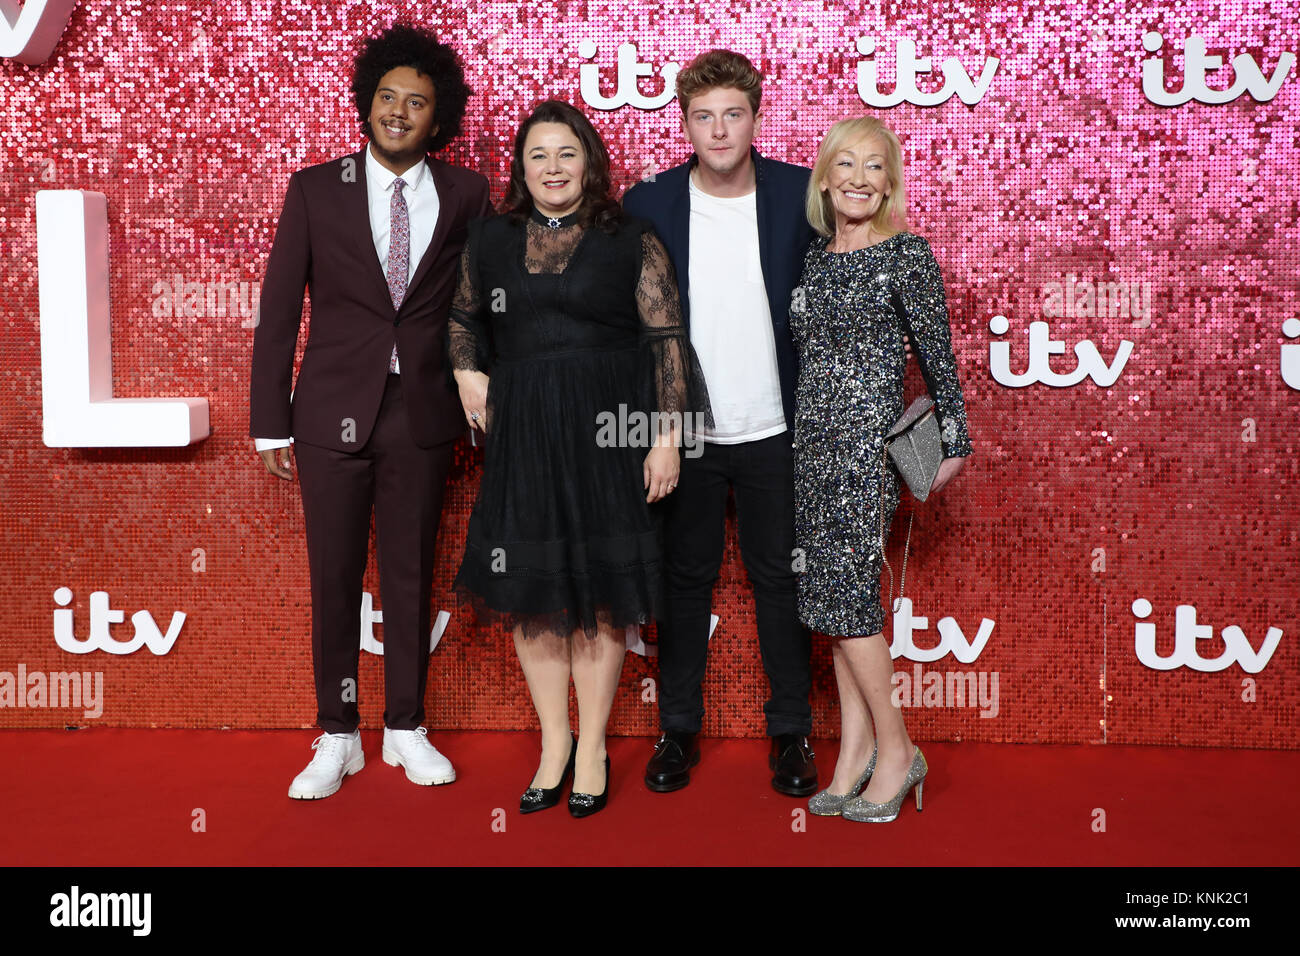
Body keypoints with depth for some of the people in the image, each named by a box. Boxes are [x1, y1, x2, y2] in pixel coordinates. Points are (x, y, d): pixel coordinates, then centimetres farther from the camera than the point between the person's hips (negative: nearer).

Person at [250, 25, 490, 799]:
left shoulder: (466, 195, 2)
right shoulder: (315, 189, 1)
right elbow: (279, 309, 2)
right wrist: (271, 422, 0)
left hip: (422, 415, 1)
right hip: (333, 413, 0)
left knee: (411, 576, 9)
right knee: (335, 580, 6)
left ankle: (405, 727, 25)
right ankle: (337, 738, 20)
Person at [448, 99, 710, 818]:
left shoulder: (631, 241, -1)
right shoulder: (489, 241, 9)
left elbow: (668, 340, -4)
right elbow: (463, 315, 25)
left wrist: (668, 436, -10)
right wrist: (466, 372, 7)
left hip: (608, 433, -3)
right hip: (521, 435, 3)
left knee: (601, 590, 4)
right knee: (529, 586, 6)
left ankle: (591, 746, 19)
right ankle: (554, 741, 22)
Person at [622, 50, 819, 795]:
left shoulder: (800, 196, -3)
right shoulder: (648, 205, -3)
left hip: (774, 432, 0)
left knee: (780, 579, 9)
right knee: (686, 579, 10)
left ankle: (792, 733, 22)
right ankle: (678, 730, 23)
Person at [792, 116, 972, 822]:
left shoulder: (906, 254, -5)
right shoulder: (813, 256, 11)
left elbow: (936, 353, -1)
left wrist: (953, 441, 3)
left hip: (869, 437, -6)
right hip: (813, 438, 6)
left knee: (846, 592, -7)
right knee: (833, 594, 8)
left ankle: (896, 750, 8)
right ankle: (857, 746, 18)